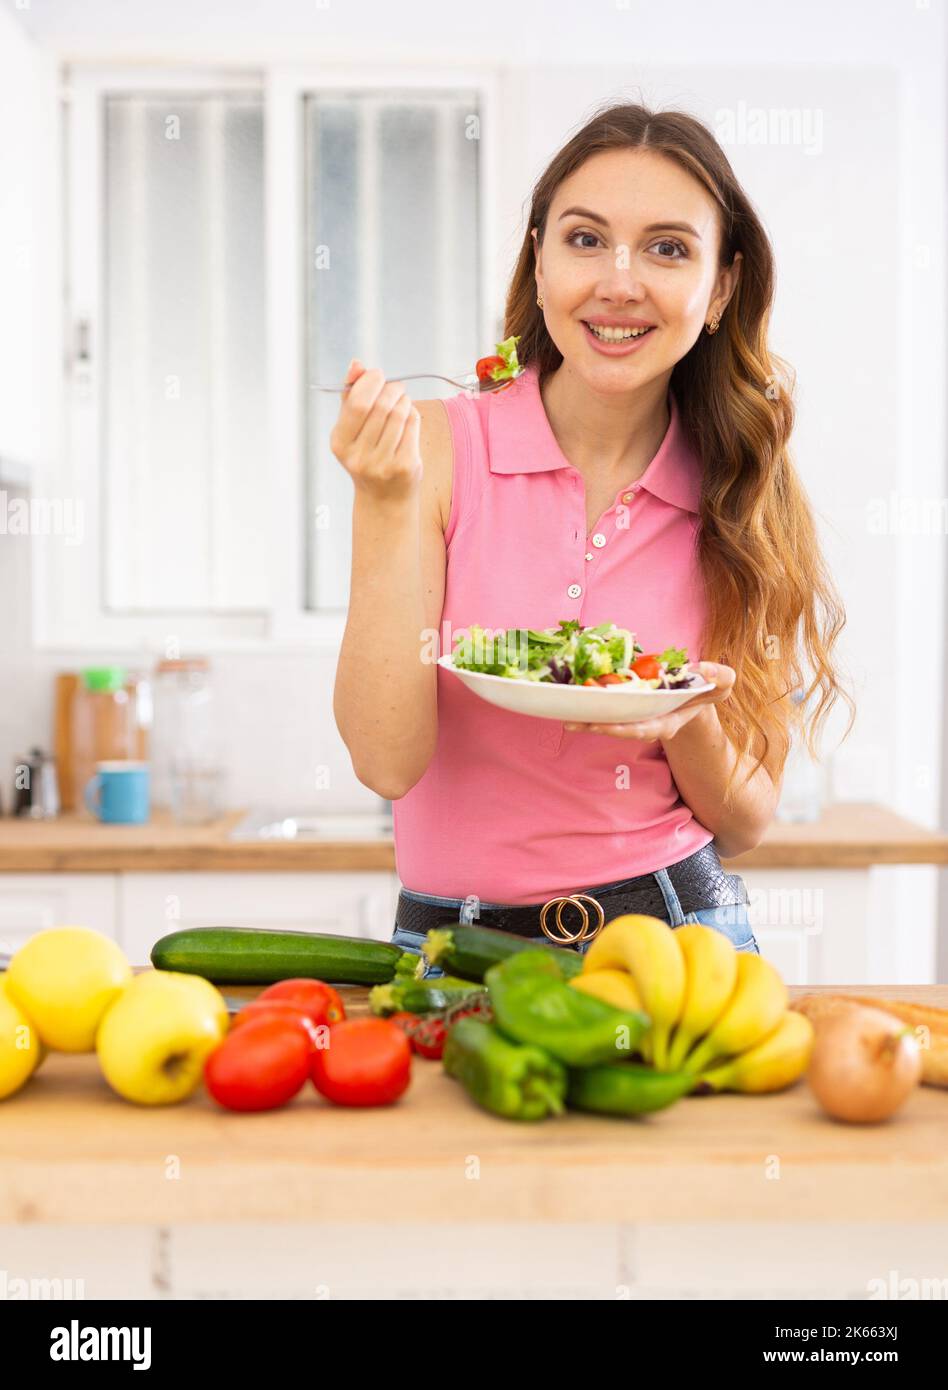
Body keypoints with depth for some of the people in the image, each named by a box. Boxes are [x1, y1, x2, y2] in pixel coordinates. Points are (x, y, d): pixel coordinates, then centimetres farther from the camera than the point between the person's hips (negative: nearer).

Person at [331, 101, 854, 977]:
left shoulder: (746, 499, 2)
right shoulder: (440, 448, -4)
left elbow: (744, 824, 7)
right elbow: (387, 761, -10)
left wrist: (690, 725, -14)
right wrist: (388, 505, -17)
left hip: (680, 935, 2)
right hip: (460, 948, -1)